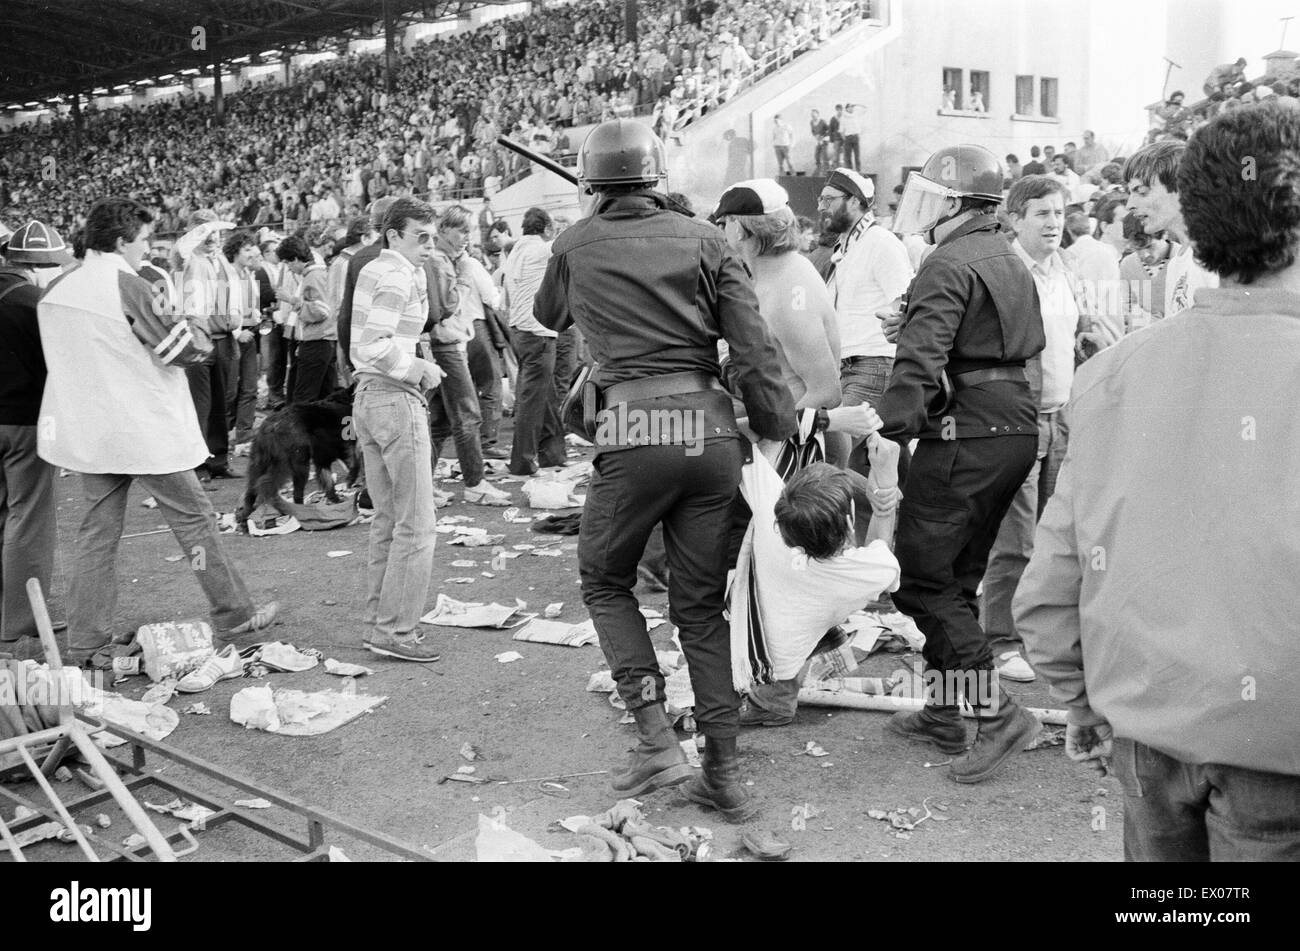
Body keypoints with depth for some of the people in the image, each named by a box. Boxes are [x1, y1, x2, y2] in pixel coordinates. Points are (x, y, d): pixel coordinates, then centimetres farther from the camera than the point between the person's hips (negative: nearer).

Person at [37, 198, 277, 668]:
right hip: (145, 430, -7)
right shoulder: (128, 286, -17)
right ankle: (233, 615, 19)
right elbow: (188, 349, -13)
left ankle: (85, 642, 12)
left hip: (86, 430, 7)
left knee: (98, 531, 11)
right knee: (194, 518, 8)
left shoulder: (56, 290, 5)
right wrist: (194, 325, 8)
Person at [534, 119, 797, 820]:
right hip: (713, 432, 3)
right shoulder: (702, 239, 7)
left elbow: (547, 315, 27)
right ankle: (725, 774, 17)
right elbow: (753, 345, 0)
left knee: (605, 582, 19)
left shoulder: (577, 247, 6)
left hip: (635, 430, -3)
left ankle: (656, 741, 8)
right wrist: (779, 431, 6)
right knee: (701, 604, 14)